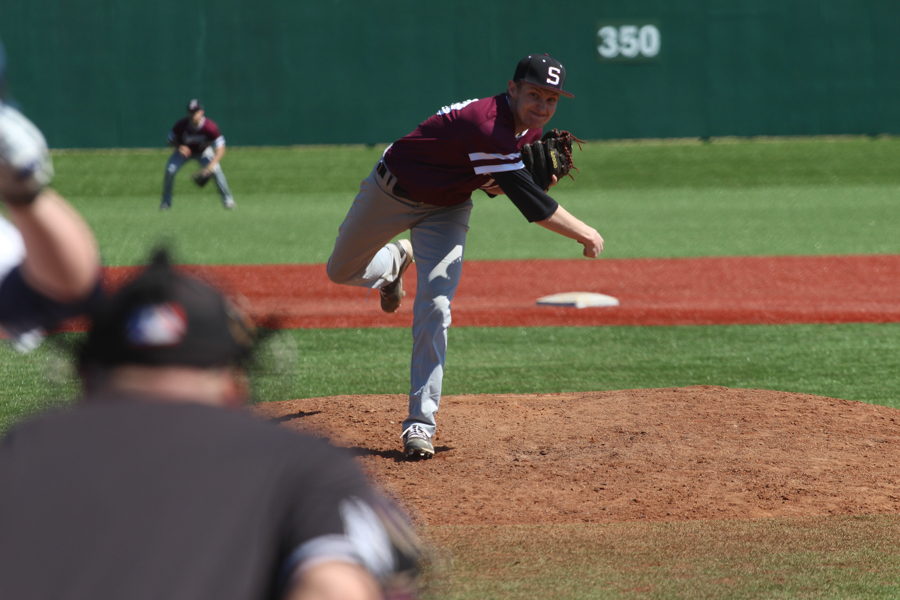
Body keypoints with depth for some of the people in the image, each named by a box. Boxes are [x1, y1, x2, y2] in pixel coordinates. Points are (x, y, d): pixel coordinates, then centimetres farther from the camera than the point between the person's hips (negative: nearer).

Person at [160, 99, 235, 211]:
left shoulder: (210, 127, -34)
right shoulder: (181, 125, -29)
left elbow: (220, 149, -33)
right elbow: (171, 140, -11)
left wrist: (211, 166, -46)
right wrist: (179, 147, -34)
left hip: (203, 151, -1)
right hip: (185, 150, 1)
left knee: (216, 171, -23)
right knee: (170, 170, -19)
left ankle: (227, 198, -1)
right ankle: (166, 201, 2)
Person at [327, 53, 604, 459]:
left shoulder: (529, 127, -12)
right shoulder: (487, 127, -39)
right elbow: (530, 203, -39)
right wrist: (585, 235, -33)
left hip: (447, 209, 5)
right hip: (391, 193, -5)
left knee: (434, 308, -13)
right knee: (342, 272, 15)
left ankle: (420, 422, -11)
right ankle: (395, 263, 49)